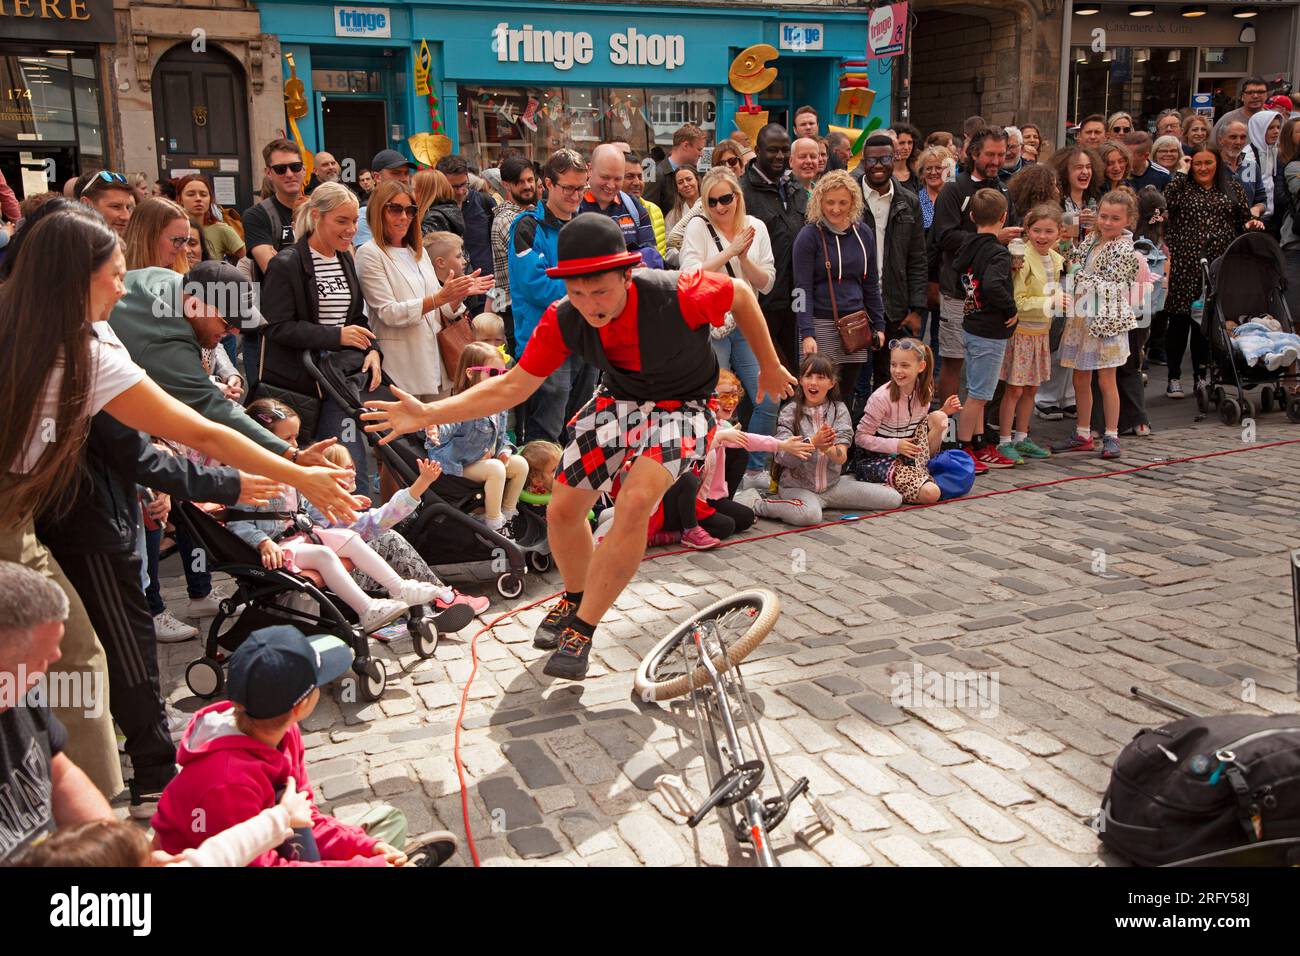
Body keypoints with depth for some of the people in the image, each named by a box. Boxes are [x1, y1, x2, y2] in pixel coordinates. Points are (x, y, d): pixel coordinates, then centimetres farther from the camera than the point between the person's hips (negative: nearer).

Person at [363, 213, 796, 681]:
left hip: (681, 406, -4)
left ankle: (582, 629, -11)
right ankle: (576, 600, 33)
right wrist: (428, 414, -23)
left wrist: (770, 366, 0)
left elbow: (741, 295, -13)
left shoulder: (677, 294, -34)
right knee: (561, 511, 1)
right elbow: (513, 385, -13)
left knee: (635, 503, -28)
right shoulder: (564, 320, -21)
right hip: (619, 399, 4)